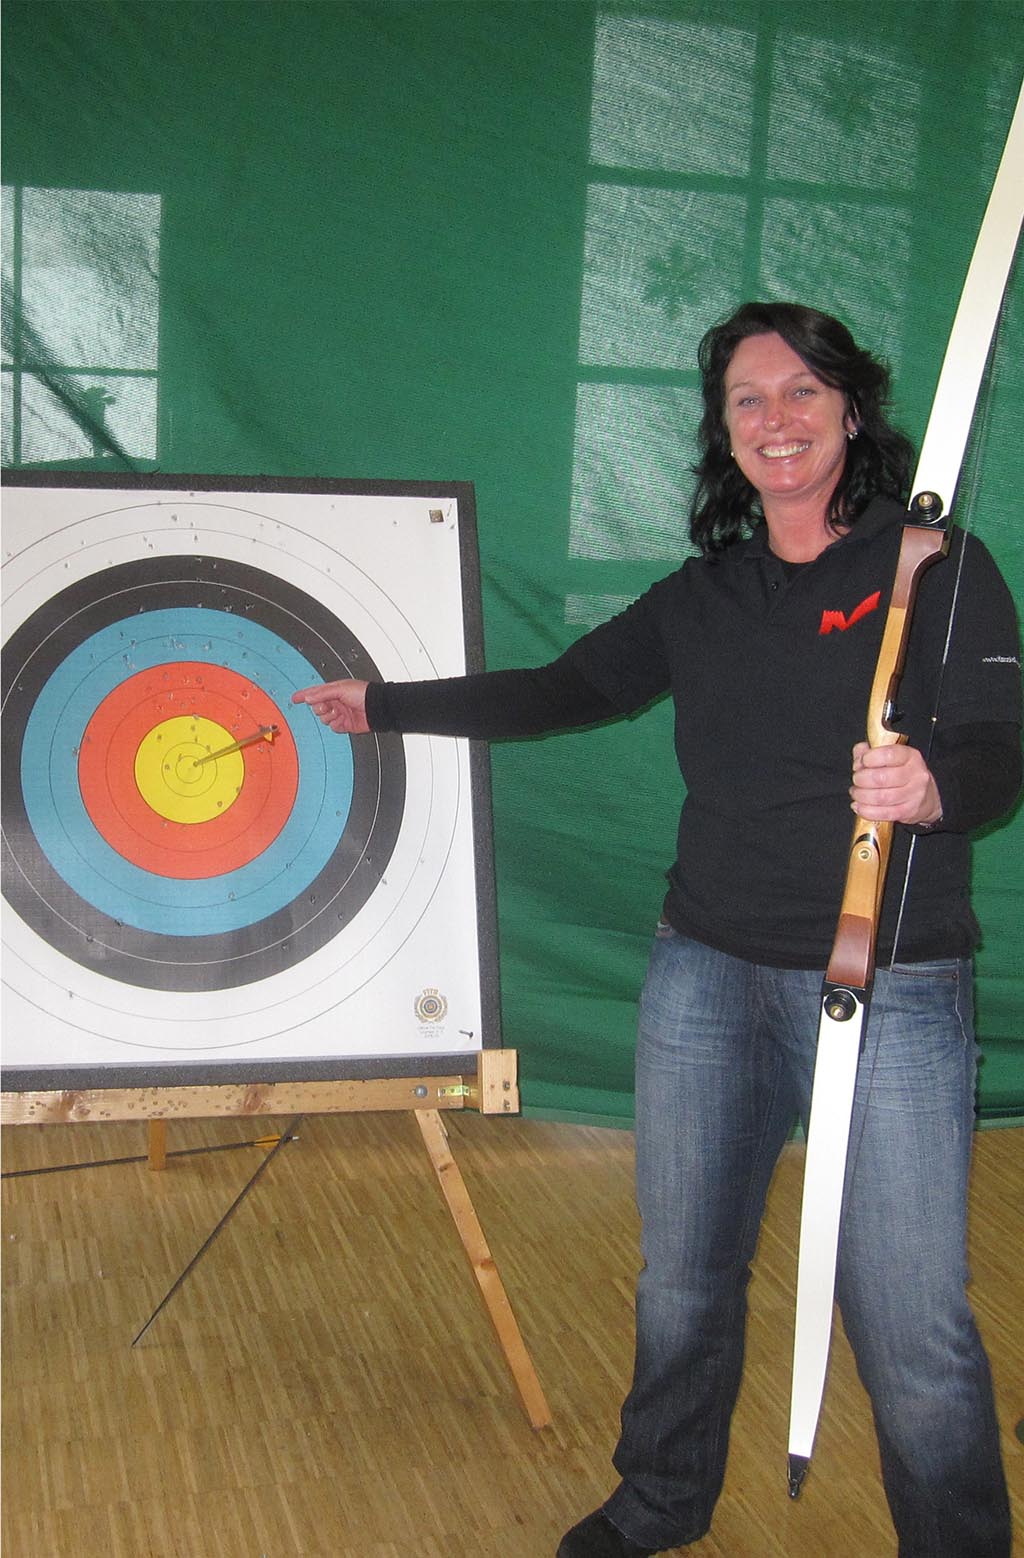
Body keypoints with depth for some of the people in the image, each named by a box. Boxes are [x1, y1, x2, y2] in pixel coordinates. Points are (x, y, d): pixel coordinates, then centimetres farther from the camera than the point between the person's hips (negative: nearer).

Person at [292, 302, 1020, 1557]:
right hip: (707, 979, 5)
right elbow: (558, 692, 21)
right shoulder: (702, 600, 10)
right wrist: (386, 704, 26)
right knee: (683, 1282, 17)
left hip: (893, 995, -4)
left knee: (912, 1335, -5)